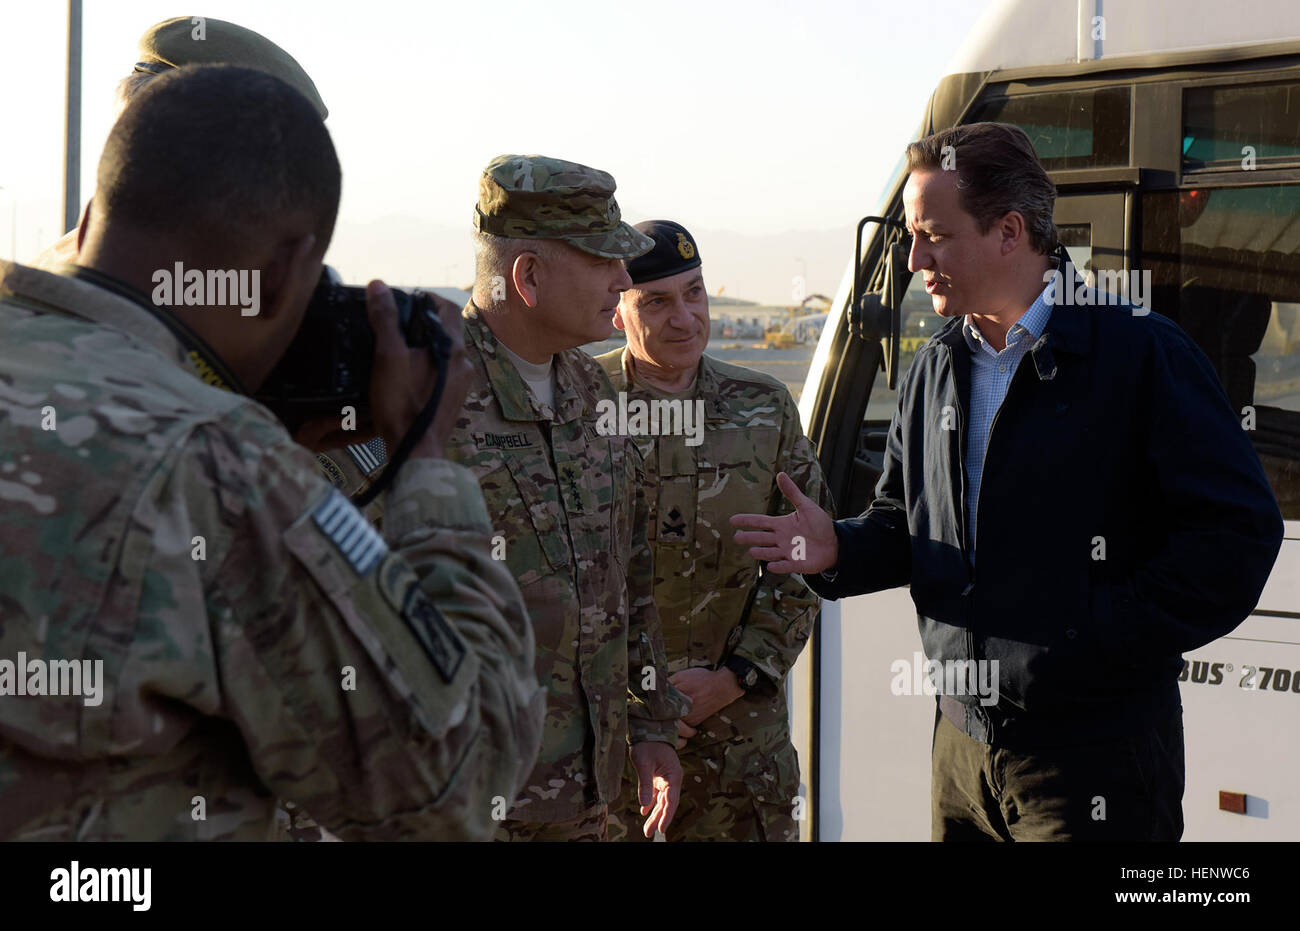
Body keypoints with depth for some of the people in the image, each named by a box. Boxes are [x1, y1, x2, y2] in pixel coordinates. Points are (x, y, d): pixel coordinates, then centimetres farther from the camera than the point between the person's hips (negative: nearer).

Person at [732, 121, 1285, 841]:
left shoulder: (1144, 355, -10)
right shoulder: (935, 369, 12)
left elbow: (1239, 532, -14)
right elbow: (903, 523, 19)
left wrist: (1100, 640, -18)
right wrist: (840, 550, -3)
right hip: (961, 745, 6)